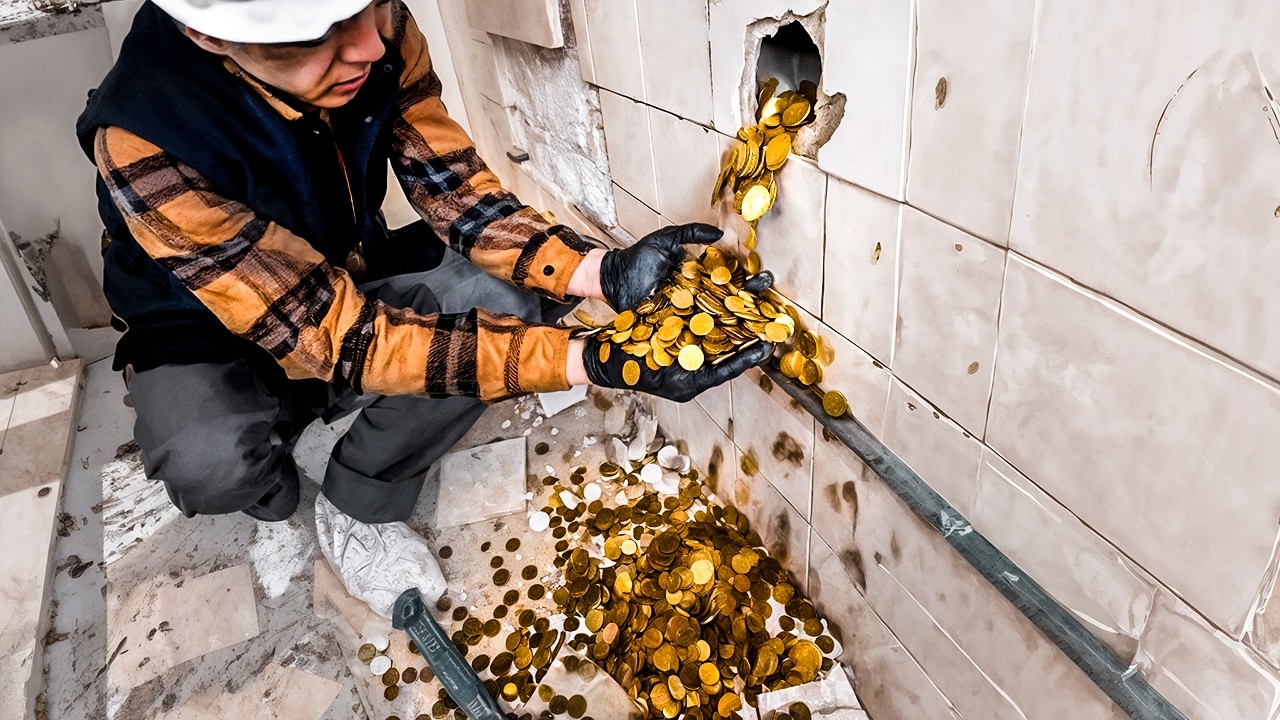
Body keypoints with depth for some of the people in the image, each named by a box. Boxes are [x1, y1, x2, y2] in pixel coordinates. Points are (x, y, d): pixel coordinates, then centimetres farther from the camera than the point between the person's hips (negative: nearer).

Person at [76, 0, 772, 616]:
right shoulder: (143, 144, -34)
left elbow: (452, 188, -16)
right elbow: (330, 335, -37)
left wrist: (600, 272, -35)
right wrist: (589, 361, -45)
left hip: (348, 279, 4)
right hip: (214, 336, -3)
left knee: (510, 298, -23)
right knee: (213, 462, -35)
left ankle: (356, 507, -2)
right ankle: (274, 496, 6)